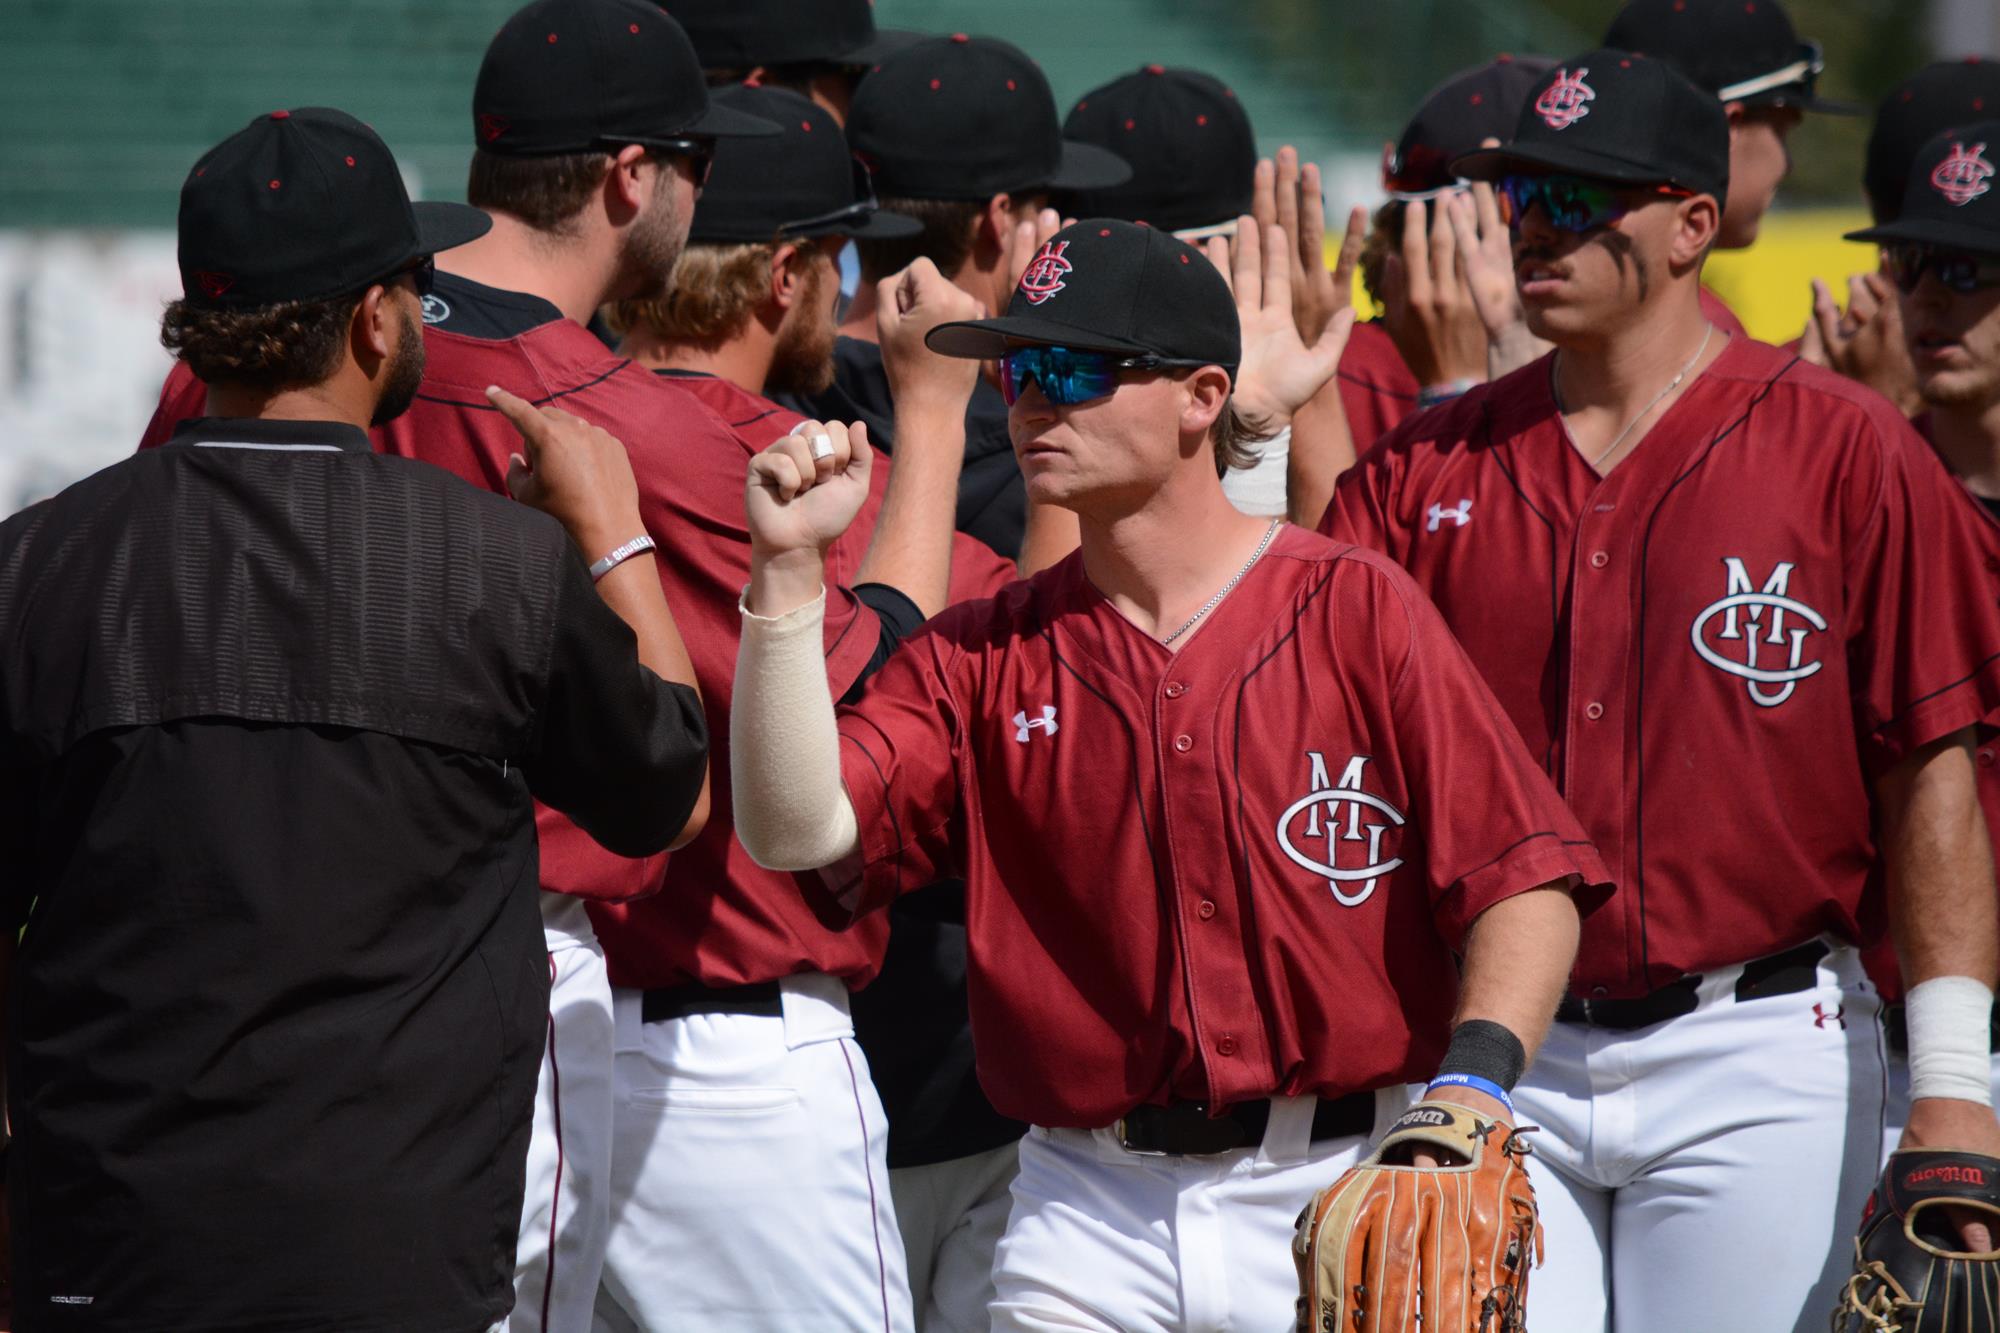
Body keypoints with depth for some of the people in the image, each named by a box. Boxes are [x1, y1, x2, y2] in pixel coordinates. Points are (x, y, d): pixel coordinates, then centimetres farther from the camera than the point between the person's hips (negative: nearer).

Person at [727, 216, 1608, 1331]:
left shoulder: (1356, 610, -1)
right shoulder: (981, 656, 8)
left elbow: (1526, 879, -7)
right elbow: (799, 832, -7)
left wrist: (1478, 1077, -23)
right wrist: (790, 570, -13)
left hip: (1344, 1190, -2)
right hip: (1091, 1225, 3)